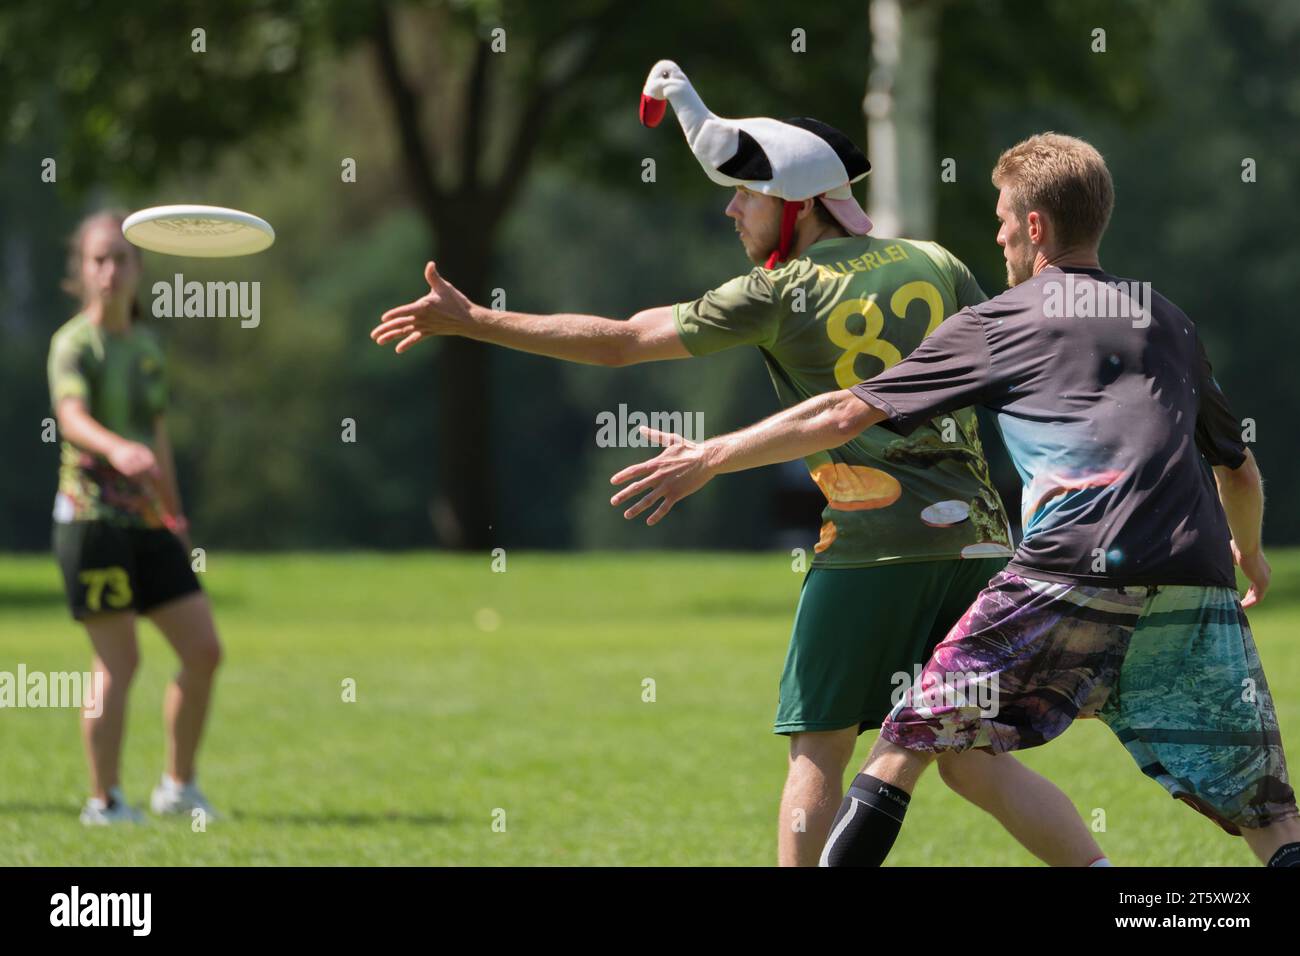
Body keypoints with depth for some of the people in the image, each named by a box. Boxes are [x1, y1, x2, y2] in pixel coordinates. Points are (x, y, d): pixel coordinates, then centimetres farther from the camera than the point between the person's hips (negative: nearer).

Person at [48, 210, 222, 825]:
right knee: (118, 661, -8)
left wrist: (174, 517, 25)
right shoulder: (75, 344, -8)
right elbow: (72, 417, -27)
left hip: (146, 521, 7)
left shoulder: (145, 343, 14)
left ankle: (178, 786, 15)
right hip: (92, 515, -7)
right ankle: (104, 801, 0)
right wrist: (116, 449, -47)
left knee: (203, 650, 3)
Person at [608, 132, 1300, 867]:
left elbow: (844, 416, 12)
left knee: (911, 738, 7)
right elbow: (1240, 470, 36)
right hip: (1200, 587, 4)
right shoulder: (1169, 322, 27)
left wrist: (711, 457, 21)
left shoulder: (997, 324, 14)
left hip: (1076, 572, -4)